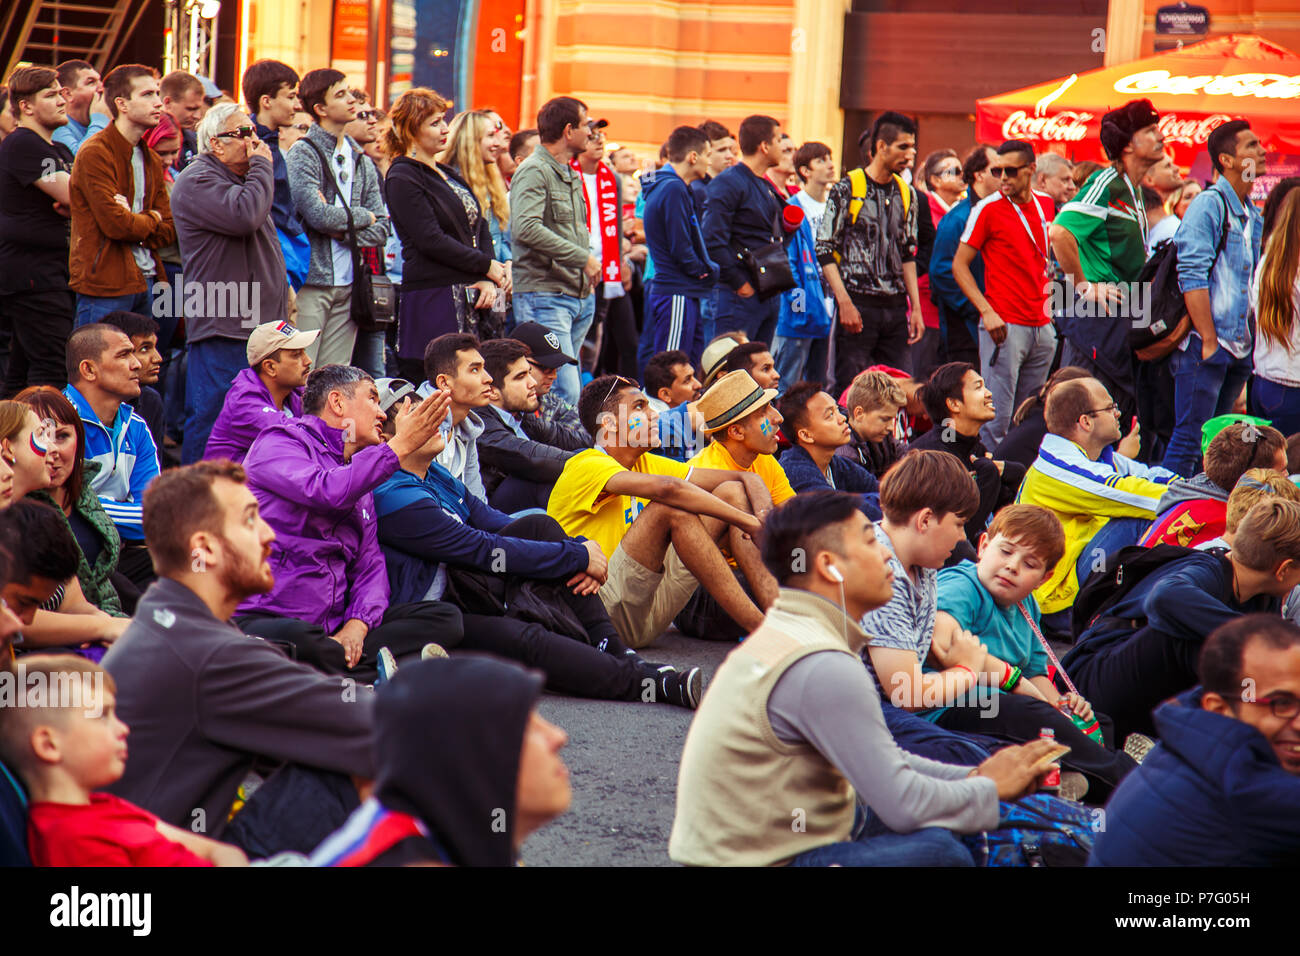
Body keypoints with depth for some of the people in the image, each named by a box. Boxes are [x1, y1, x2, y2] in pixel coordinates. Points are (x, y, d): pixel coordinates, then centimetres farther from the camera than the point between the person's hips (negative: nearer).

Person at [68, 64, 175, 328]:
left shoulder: (151, 160, 16)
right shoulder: (95, 153, -9)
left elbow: (168, 231, 10)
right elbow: (115, 223, -18)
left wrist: (132, 221, -9)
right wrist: (151, 220, 2)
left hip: (146, 281, 8)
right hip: (105, 285, -8)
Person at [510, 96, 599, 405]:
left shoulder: (572, 175, 20)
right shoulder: (533, 172, -10)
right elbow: (526, 229, -25)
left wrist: (588, 280, 14)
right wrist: (583, 258, -21)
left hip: (580, 297, 9)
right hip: (545, 296, -9)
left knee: (566, 388, 9)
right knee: (565, 394, -17)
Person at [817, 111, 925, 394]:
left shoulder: (906, 193, 13)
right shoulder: (846, 190, -4)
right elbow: (824, 251, -6)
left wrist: (915, 307, 11)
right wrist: (845, 303, -14)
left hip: (896, 307, 5)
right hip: (858, 305, -5)